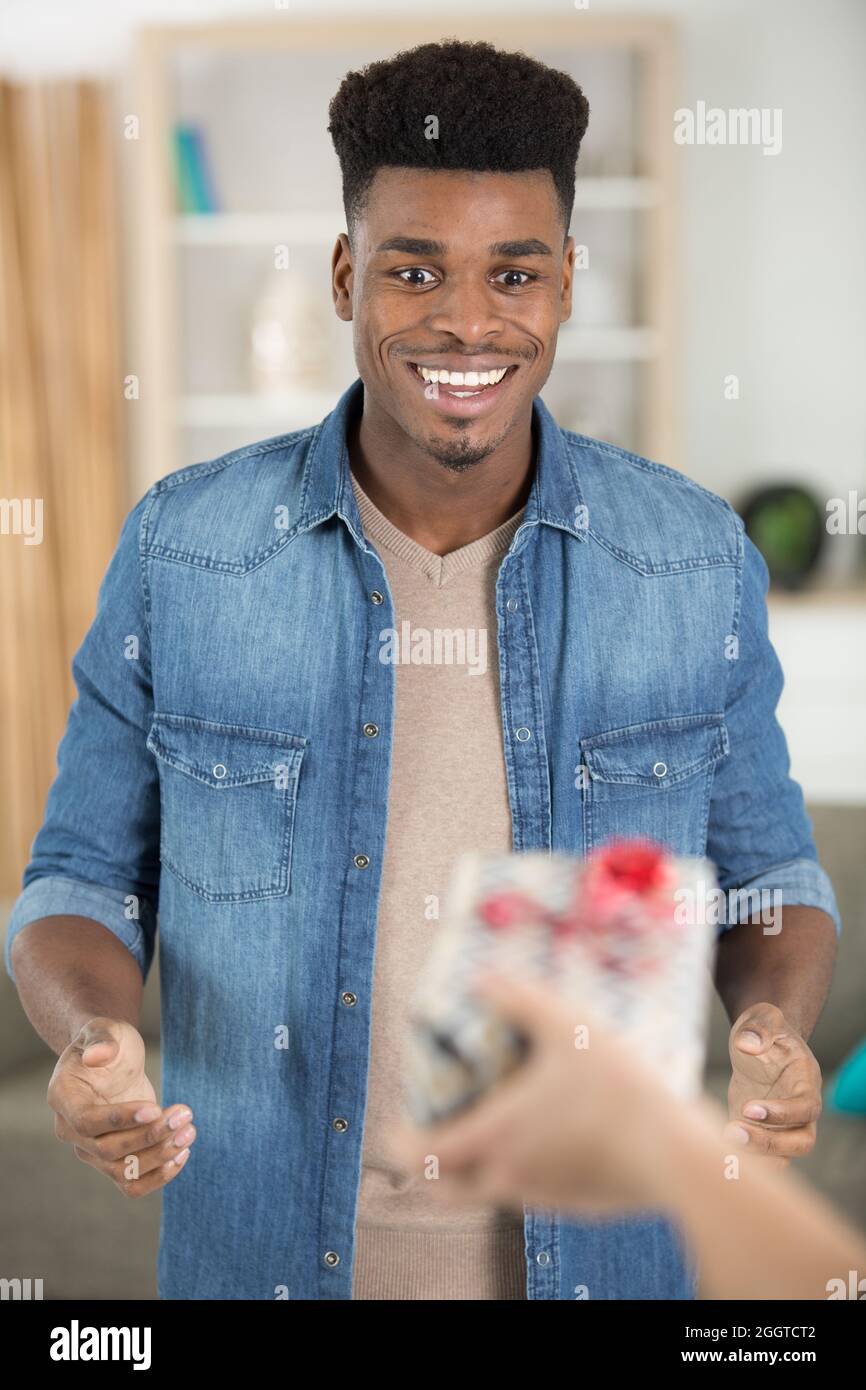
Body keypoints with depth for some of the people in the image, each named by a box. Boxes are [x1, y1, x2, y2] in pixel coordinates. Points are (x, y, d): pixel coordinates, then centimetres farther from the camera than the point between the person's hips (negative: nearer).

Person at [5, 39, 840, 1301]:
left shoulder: (699, 562, -7)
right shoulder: (180, 551, -9)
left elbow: (765, 866, 4)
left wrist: (776, 1029, -16)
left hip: (593, 1249, 1)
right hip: (262, 1248, 0)